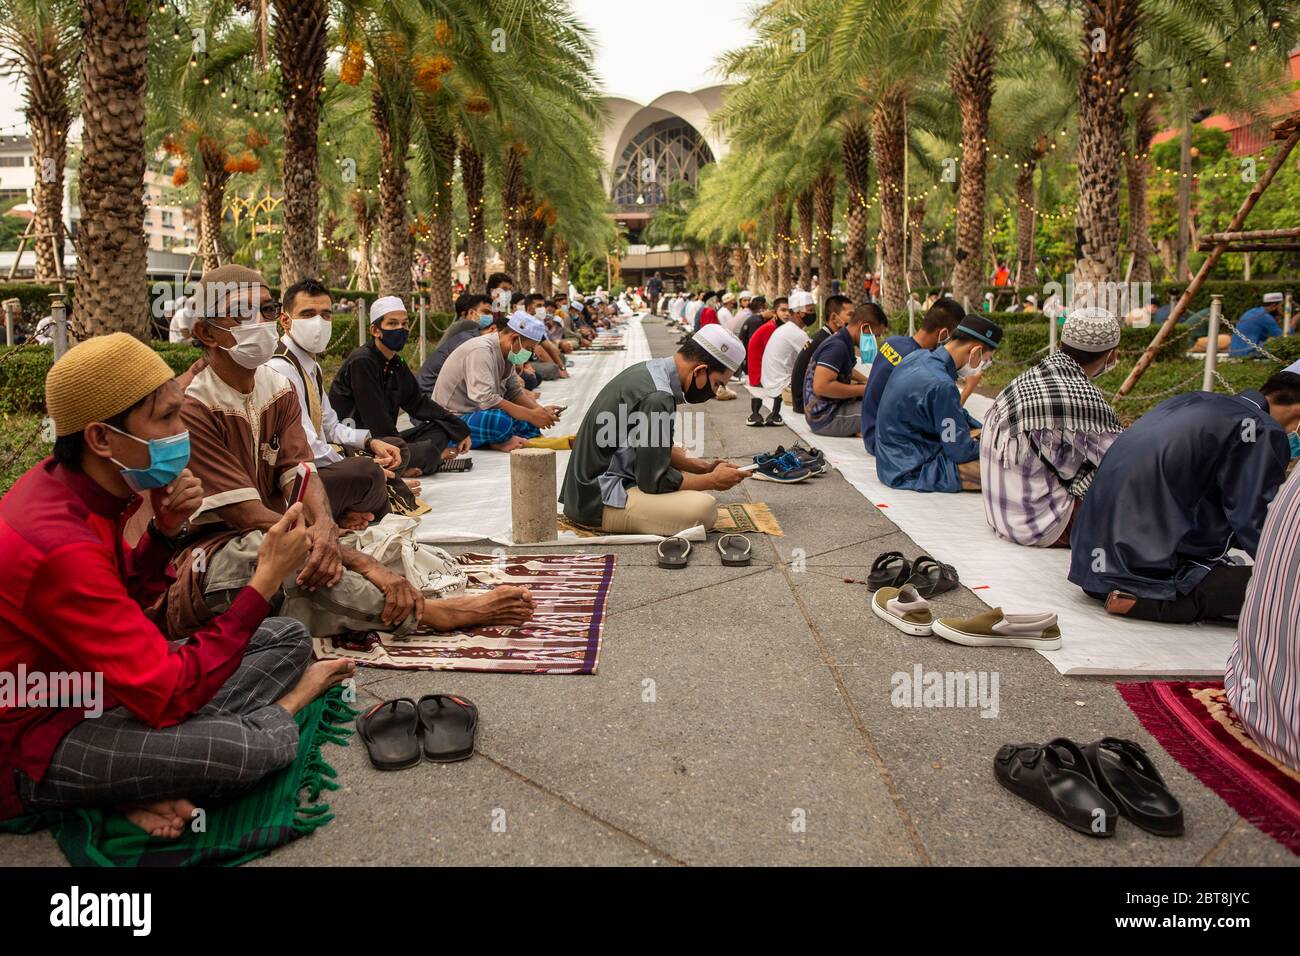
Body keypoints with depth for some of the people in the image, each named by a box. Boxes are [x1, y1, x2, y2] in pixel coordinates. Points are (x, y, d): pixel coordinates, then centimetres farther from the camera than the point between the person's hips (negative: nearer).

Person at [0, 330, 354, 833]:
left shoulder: (72, 482, -3)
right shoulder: (59, 546, -31)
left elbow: (124, 599, 11)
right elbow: (169, 695, -29)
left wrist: (164, 531, -9)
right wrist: (266, 580, -25)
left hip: (95, 681, 9)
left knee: (289, 639, 6)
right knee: (252, 750, -32)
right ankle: (289, 701, 2)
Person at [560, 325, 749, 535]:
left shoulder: (648, 370, 6)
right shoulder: (657, 397, -24)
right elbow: (655, 481, -20)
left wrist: (704, 467, 9)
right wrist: (713, 481, -7)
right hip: (599, 501, -10)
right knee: (704, 508, -23)